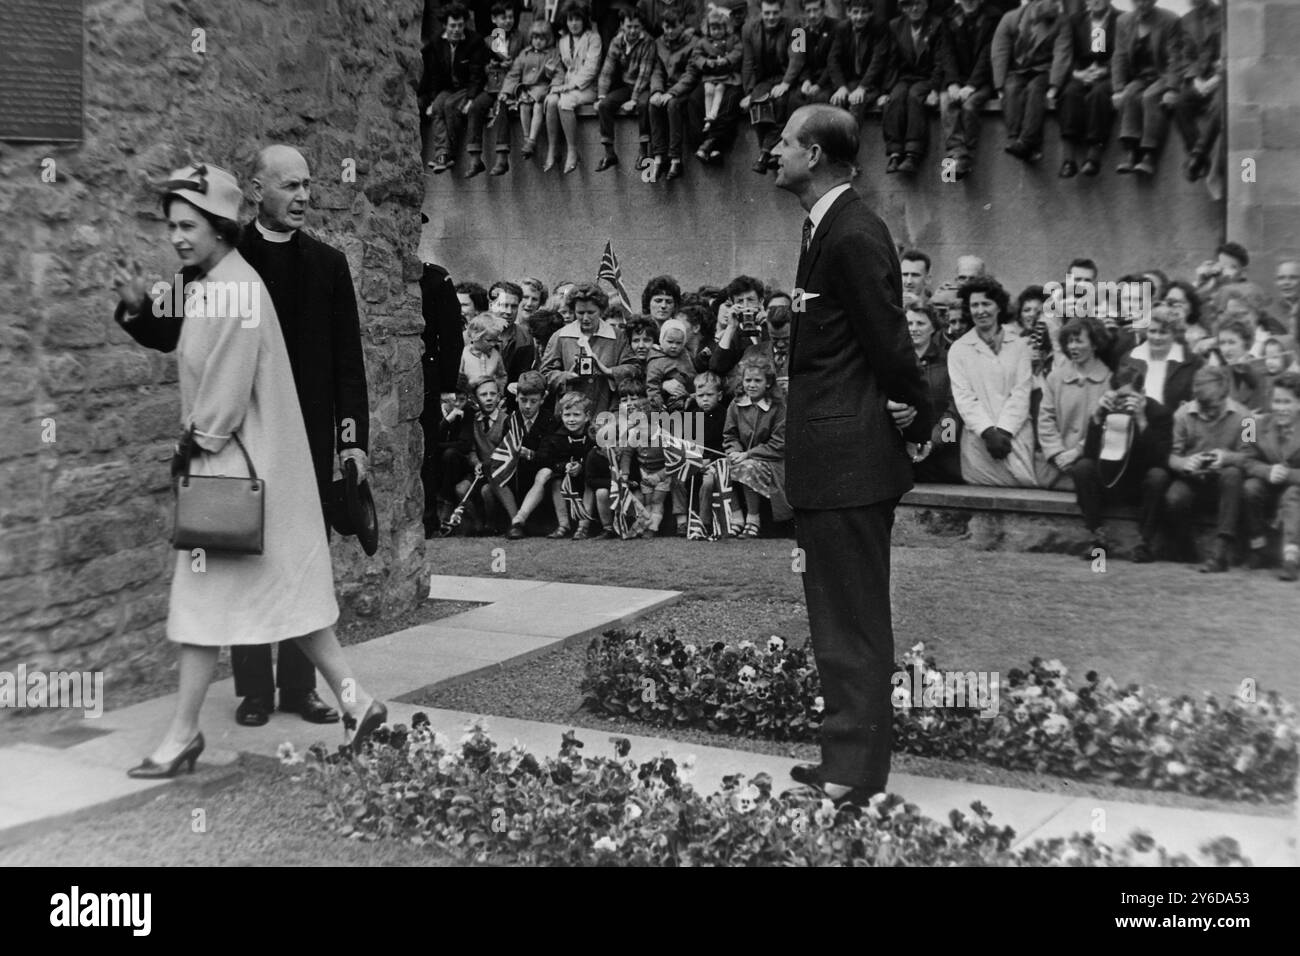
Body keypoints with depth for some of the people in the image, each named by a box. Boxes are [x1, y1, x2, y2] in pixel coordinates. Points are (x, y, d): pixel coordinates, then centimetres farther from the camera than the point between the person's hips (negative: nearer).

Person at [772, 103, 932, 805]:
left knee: (853, 619, -2)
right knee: (838, 615, 17)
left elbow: (888, 338, -15)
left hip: (848, 457, -10)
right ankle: (847, 757, 28)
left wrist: (914, 417, -4)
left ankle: (854, 774, 7)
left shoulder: (854, 234, -18)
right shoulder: (826, 227, 13)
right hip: (828, 456, 10)